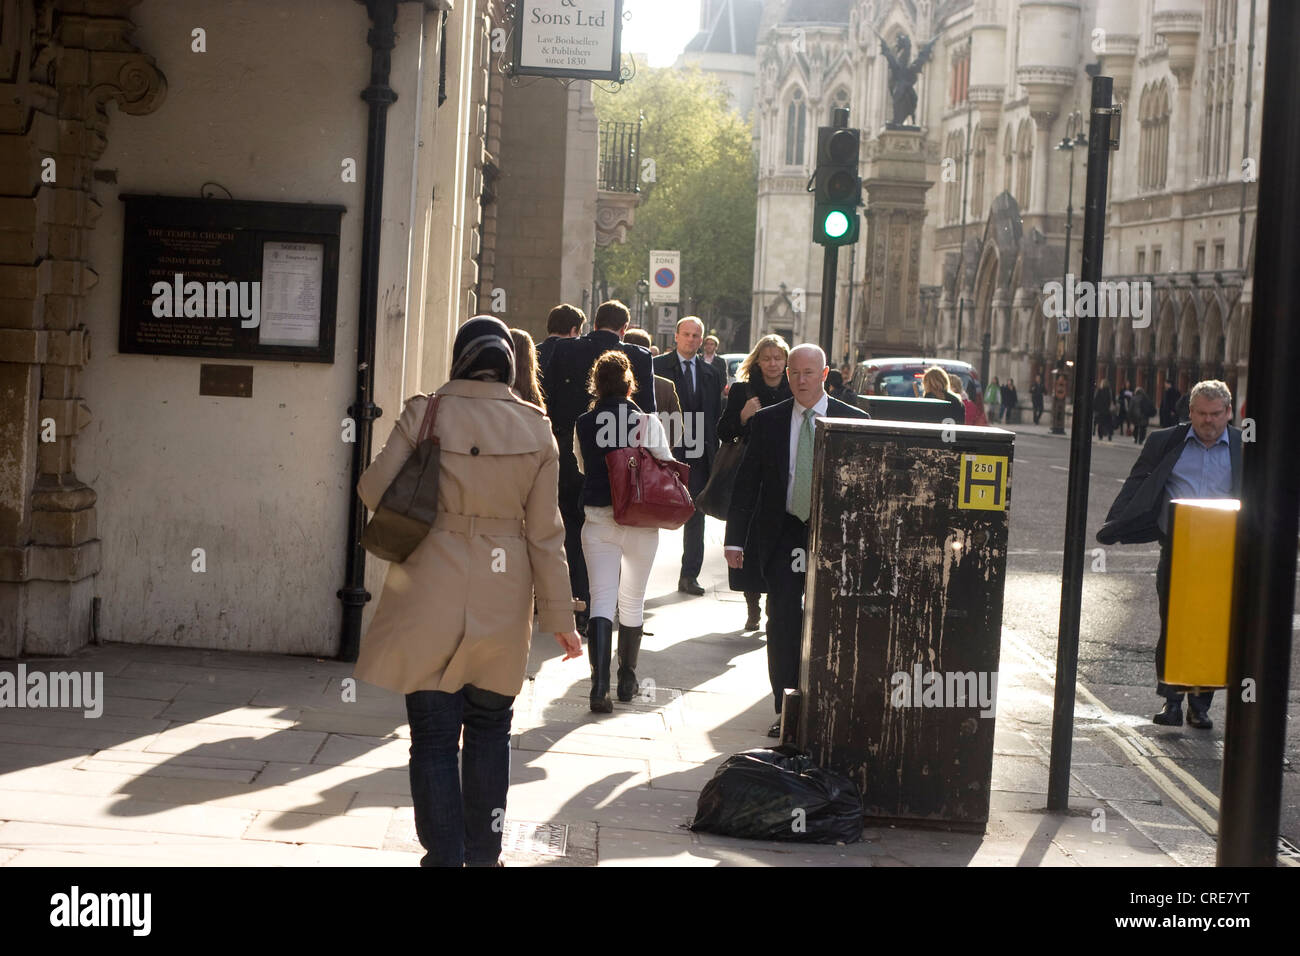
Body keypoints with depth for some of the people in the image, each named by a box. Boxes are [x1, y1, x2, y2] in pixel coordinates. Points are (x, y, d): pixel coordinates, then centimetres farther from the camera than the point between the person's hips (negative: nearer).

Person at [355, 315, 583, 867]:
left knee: (434, 737, 5)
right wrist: (559, 616, 8)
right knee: (489, 731, 17)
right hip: (502, 605, 2)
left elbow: (374, 491, -5)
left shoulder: (425, 413, -7)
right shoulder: (537, 430, -2)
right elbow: (544, 533, 1)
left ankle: (445, 856, 8)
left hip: (429, 599, -2)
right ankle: (483, 854, 24)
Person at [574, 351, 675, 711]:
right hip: (640, 522, 0)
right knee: (632, 602, 16)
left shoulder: (583, 424, -2)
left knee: (602, 601, -1)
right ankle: (627, 680, 26)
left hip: (598, 520, 0)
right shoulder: (648, 422, -8)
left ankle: (600, 686, -17)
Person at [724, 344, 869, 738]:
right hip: (782, 537, 1)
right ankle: (785, 710, 7)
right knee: (783, 624, -1)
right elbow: (746, 483, 5)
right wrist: (735, 538, -1)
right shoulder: (767, 421, 4)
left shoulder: (853, 420, 1)